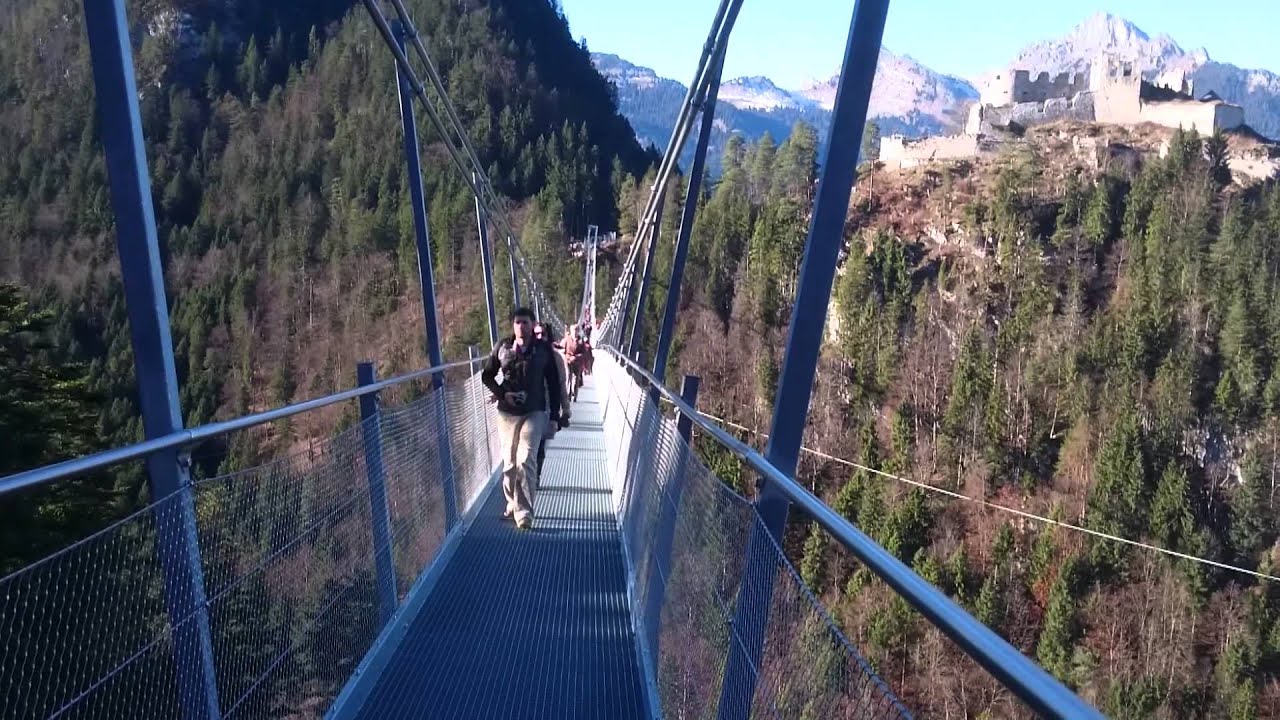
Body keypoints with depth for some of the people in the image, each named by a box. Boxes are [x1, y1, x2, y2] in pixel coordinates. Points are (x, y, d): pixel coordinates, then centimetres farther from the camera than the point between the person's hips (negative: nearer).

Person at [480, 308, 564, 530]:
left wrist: (555, 415, 1)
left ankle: (524, 513, -12)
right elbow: (487, 375, 11)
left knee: (525, 460, -13)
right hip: (507, 412, 3)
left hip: (534, 412, -2)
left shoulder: (544, 349, -1)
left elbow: (553, 383, 4)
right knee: (509, 462, 11)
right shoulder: (502, 347, 3)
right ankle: (512, 503, 28)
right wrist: (502, 394, -6)